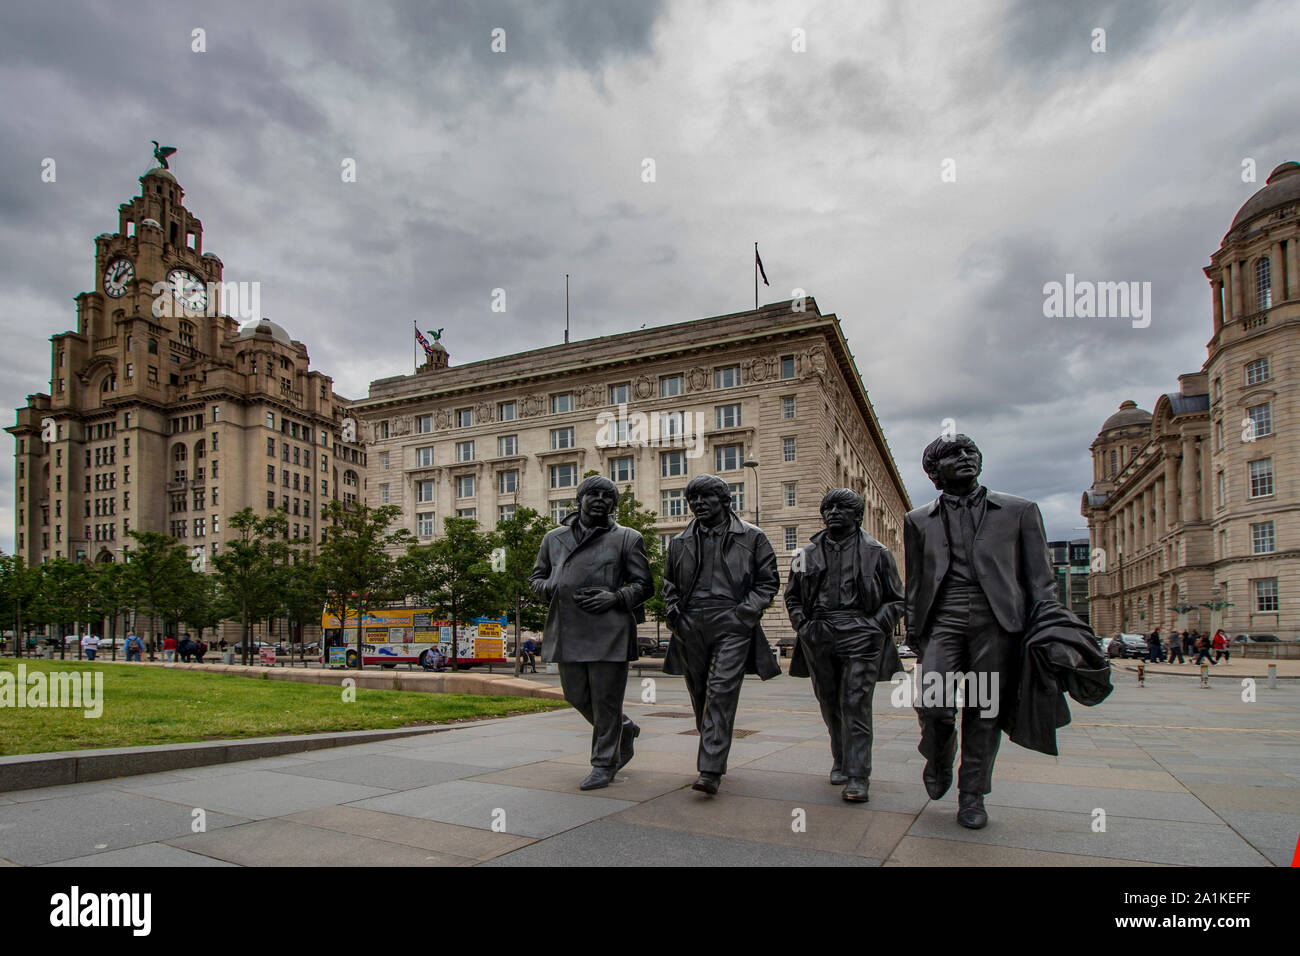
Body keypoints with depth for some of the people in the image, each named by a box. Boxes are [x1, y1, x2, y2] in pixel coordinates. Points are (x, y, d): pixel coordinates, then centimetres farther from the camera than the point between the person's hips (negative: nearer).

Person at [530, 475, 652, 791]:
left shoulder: (627, 538, 4)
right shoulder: (554, 538, 13)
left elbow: (644, 584, 4)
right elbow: (537, 577, 20)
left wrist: (616, 597, -15)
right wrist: (552, 588, -3)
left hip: (609, 631, -4)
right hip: (568, 631, 4)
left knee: (605, 699, -1)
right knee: (577, 696, 11)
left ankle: (603, 764, 15)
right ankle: (625, 729, 36)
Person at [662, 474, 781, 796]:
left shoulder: (751, 537, 5)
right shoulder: (680, 543, 15)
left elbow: (769, 581, 6)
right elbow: (669, 584, 26)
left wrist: (745, 611, -8)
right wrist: (673, 611, 8)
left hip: (731, 625, -4)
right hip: (690, 627, 4)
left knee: (721, 693, -14)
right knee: (700, 696, 12)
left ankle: (711, 771, -14)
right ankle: (714, 754, 33)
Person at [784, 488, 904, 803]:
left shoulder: (876, 553, 6)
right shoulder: (810, 553, 14)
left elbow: (896, 600, 10)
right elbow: (792, 596, 22)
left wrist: (876, 625, -6)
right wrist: (802, 624, 6)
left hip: (860, 635, -4)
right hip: (819, 638, 4)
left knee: (855, 706, -10)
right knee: (830, 704, 12)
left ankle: (857, 778, -6)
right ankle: (840, 762, 31)